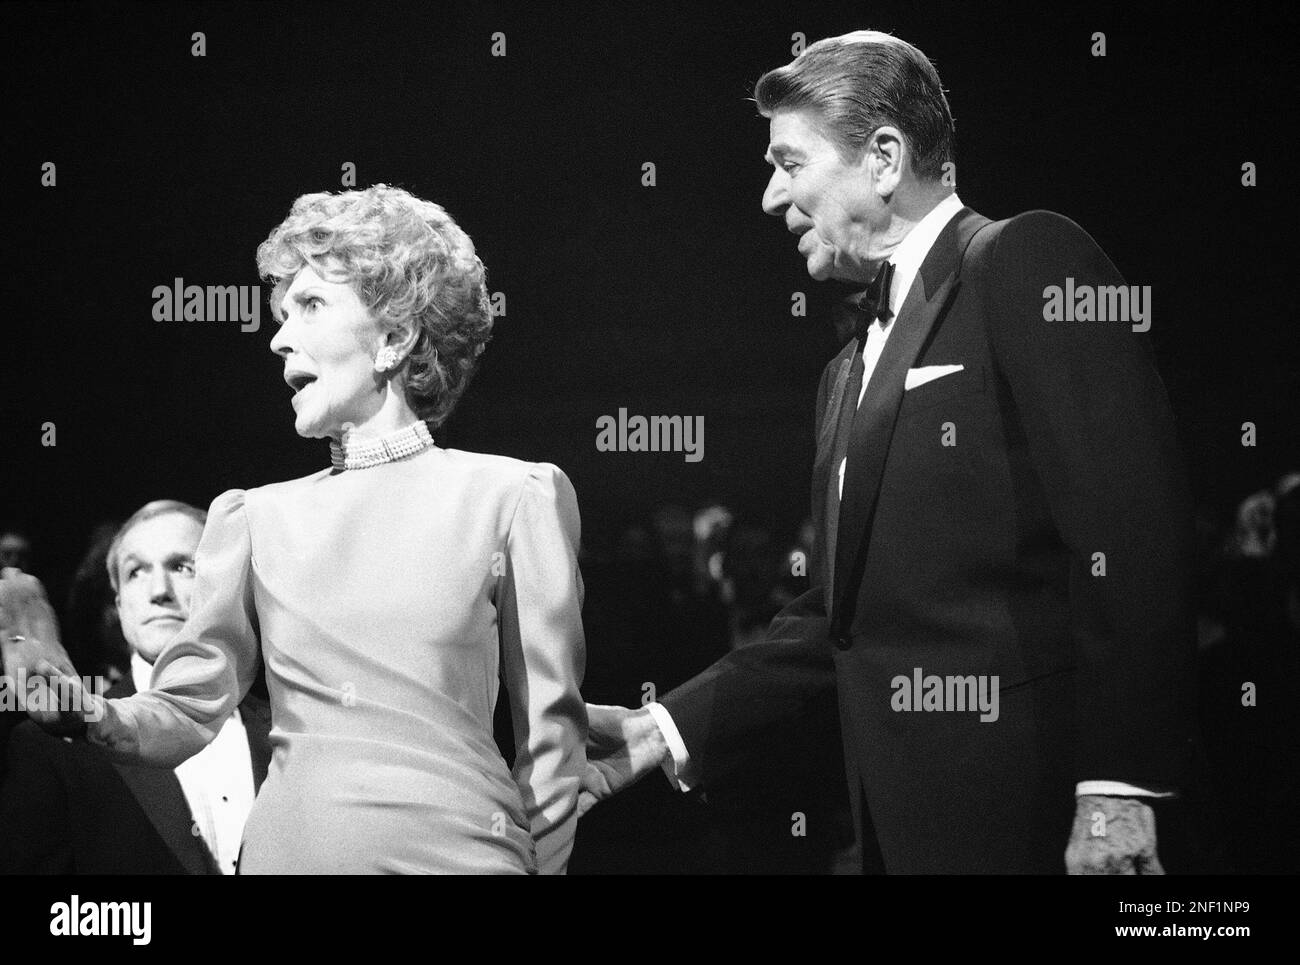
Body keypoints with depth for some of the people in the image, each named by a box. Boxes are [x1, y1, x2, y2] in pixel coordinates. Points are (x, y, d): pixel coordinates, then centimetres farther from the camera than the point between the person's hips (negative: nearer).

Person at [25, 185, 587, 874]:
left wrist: (541, 863, -1)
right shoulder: (252, 519, 10)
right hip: (288, 846, 3)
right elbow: (187, 711, 4)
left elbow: (551, 735, 2)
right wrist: (96, 716, -15)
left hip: (459, 846, -3)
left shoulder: (514, 495, 1)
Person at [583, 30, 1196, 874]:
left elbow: (1132, 527, -15)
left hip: (1022, 805, -8)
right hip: (905, 815, 8)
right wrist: (662, 733, 13)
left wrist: (1118, 788, -20)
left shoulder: (1030, 262, -6)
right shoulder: (853, 370, 20)